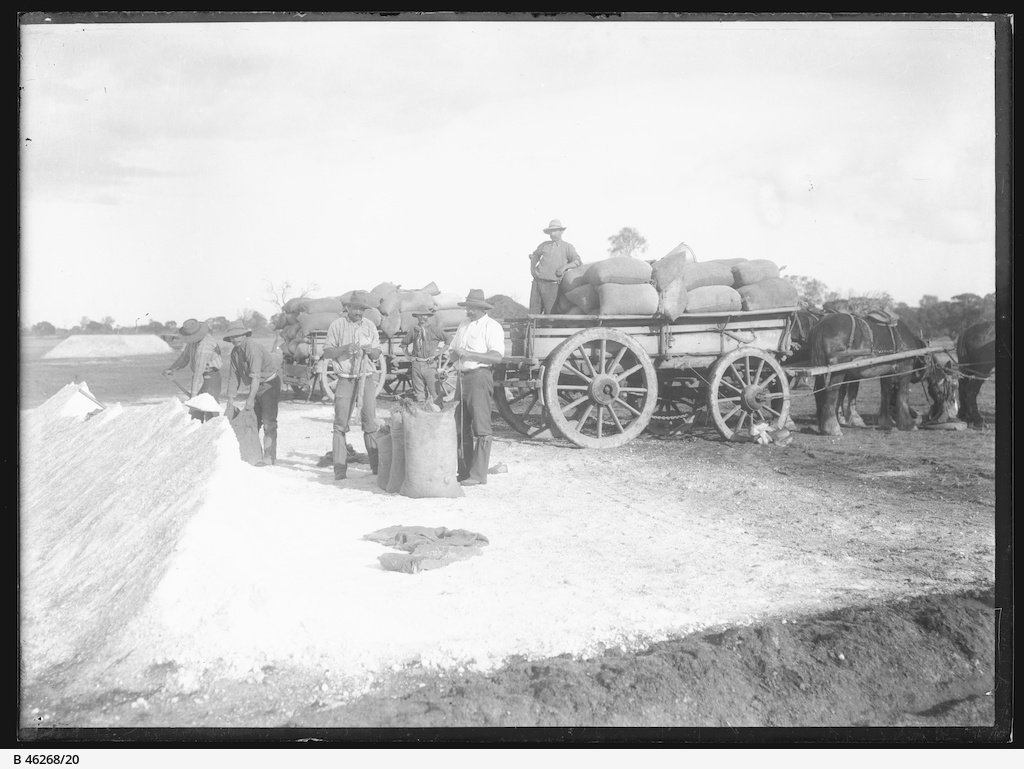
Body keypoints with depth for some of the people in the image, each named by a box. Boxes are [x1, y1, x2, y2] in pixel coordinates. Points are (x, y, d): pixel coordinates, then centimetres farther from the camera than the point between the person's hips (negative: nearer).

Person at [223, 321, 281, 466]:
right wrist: (230, 404, 3)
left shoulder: (252, 347, -23)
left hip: (269, 383, -8)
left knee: (268, 421, -13)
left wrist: (250, 399, -32)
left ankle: (269, 456, -11)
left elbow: (256, 375, -29)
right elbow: (233, 378, 7)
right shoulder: (235, 352, 4)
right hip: (255, 386, 9)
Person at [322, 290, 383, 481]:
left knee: (371, 422, 0)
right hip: (345, 380, -2)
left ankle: (377, 465, 4)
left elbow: (378, 354, 12)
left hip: (367, 379, 2)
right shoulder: (337, 326, 1)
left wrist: (370, 350, -10)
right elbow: (326, 352, 0)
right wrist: (345, 348, -15)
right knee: (341, 423, -3)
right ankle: (340, 467, 0)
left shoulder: (370, 326, 10)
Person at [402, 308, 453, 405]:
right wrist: (409, 354, 13)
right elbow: (404, 344, 25)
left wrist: (440, 351, -3)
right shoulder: (413, 330, 10)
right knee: (419, 393, 7)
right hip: (416, 364, 4)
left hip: (430, 364, -4)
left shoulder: (434, 328, -1)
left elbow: (449, 339, -1)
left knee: (434, 393, -7)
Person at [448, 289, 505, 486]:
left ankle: (478, 474, -6)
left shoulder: (492, 326, -5)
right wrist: (455, 354, -4)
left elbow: (497, 356, -17)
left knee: (480, 428, -7)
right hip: (462, 377, 8)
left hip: (480, 376, -8)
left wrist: (470, 354, -21)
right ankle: (464, 470, 20)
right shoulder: (464, 325, 18)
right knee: (462, 428, 11)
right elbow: (453, 351, 20)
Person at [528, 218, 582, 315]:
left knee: (549, 315, -4)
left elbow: (578, 262, -5)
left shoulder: (567, 247, 4)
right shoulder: (545, 245, 14)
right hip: (537, 283, 3)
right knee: (533, 314, 1)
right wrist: (532, 270, 18)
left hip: (552, 286, -3)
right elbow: (535, 255, 32)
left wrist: (565, 267, -19)